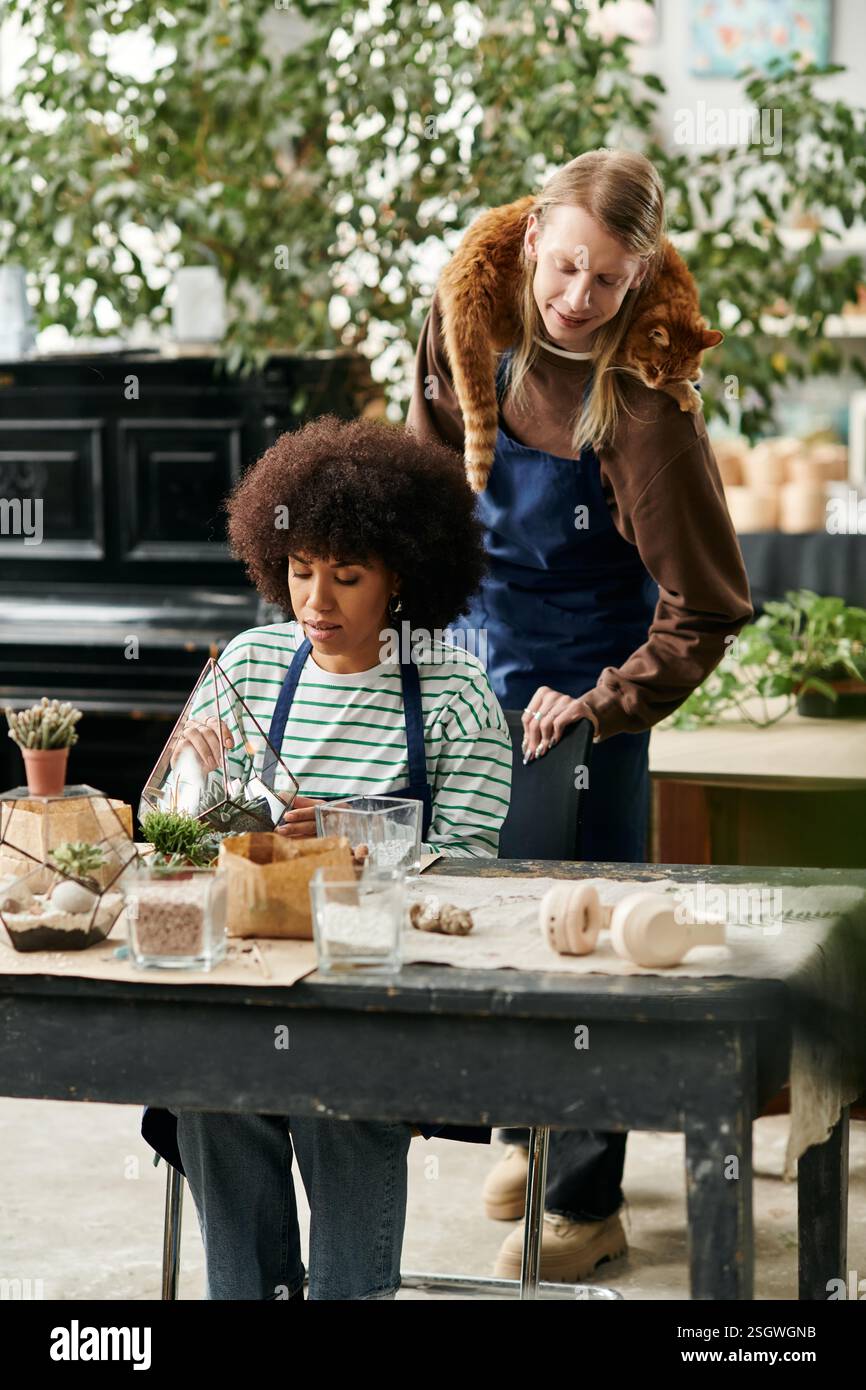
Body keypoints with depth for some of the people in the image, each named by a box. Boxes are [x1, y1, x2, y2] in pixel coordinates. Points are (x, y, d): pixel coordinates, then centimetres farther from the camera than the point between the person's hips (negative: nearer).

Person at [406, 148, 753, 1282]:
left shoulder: (645, 410, -25)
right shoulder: (469, 318, -10)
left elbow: (706, 609, -19)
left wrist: (603, 708, -23)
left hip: (583, 698, -6)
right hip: (475, 667, 6)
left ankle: (586, 1203, 15)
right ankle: (529, 1124, 40)